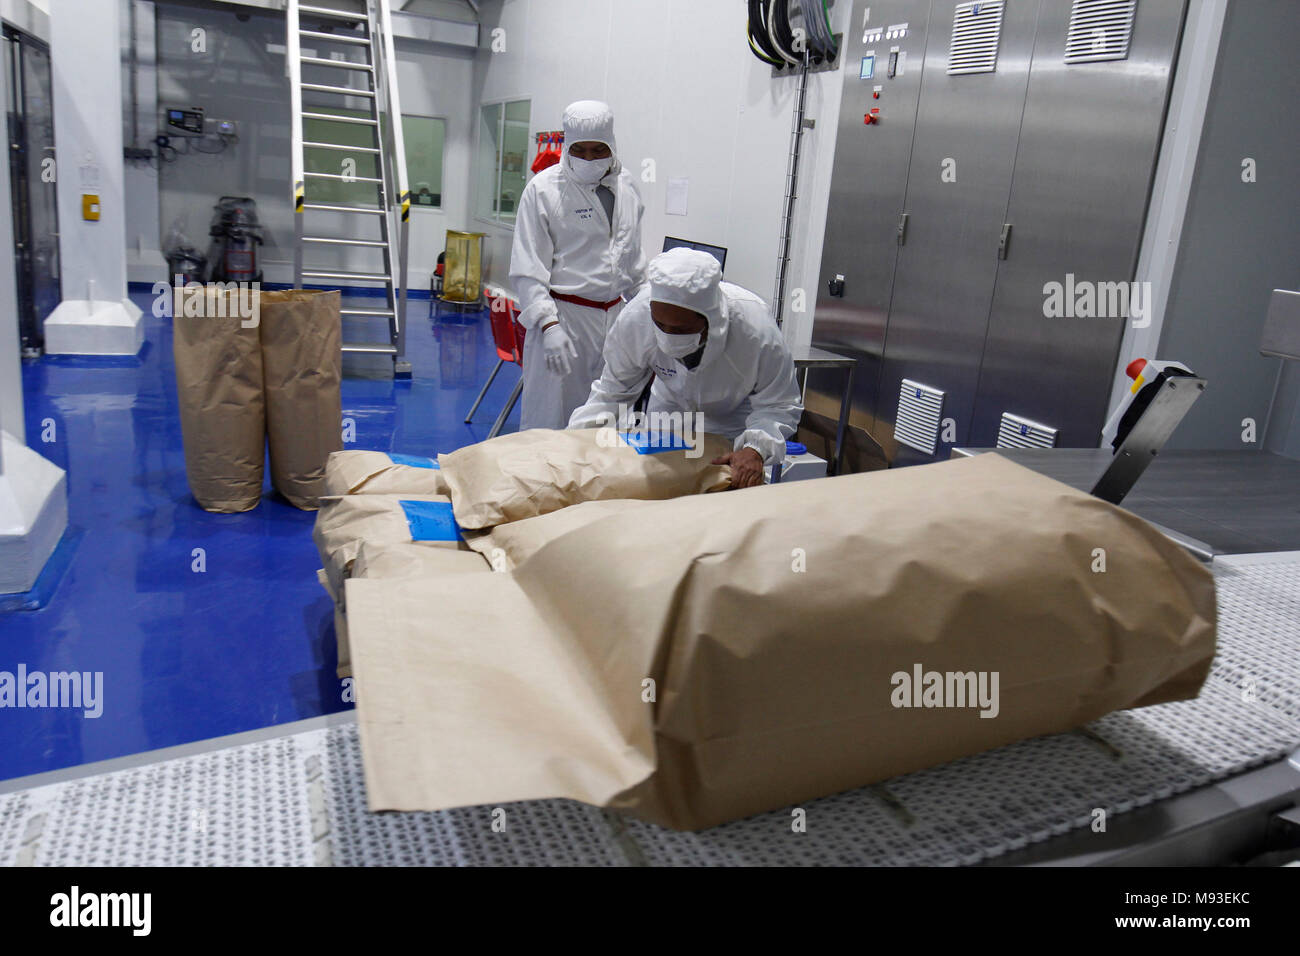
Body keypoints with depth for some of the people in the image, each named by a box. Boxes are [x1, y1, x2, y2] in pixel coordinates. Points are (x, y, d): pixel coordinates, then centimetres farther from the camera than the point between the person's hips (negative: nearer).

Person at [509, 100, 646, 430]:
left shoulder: (626, 185, 10)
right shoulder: (543, 188, -6)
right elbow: (528, 270, -9)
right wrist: (549, 325, -19)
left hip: (614, 315, 5)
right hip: (563, 315, -5)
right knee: (551, 418, -1)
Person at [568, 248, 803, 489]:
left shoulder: (758, 332, -40)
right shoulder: (634, 319, -32)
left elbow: (779, 405, -26)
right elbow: (613, 390, -15)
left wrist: (756, 450, -46)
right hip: (670, 408, 2)